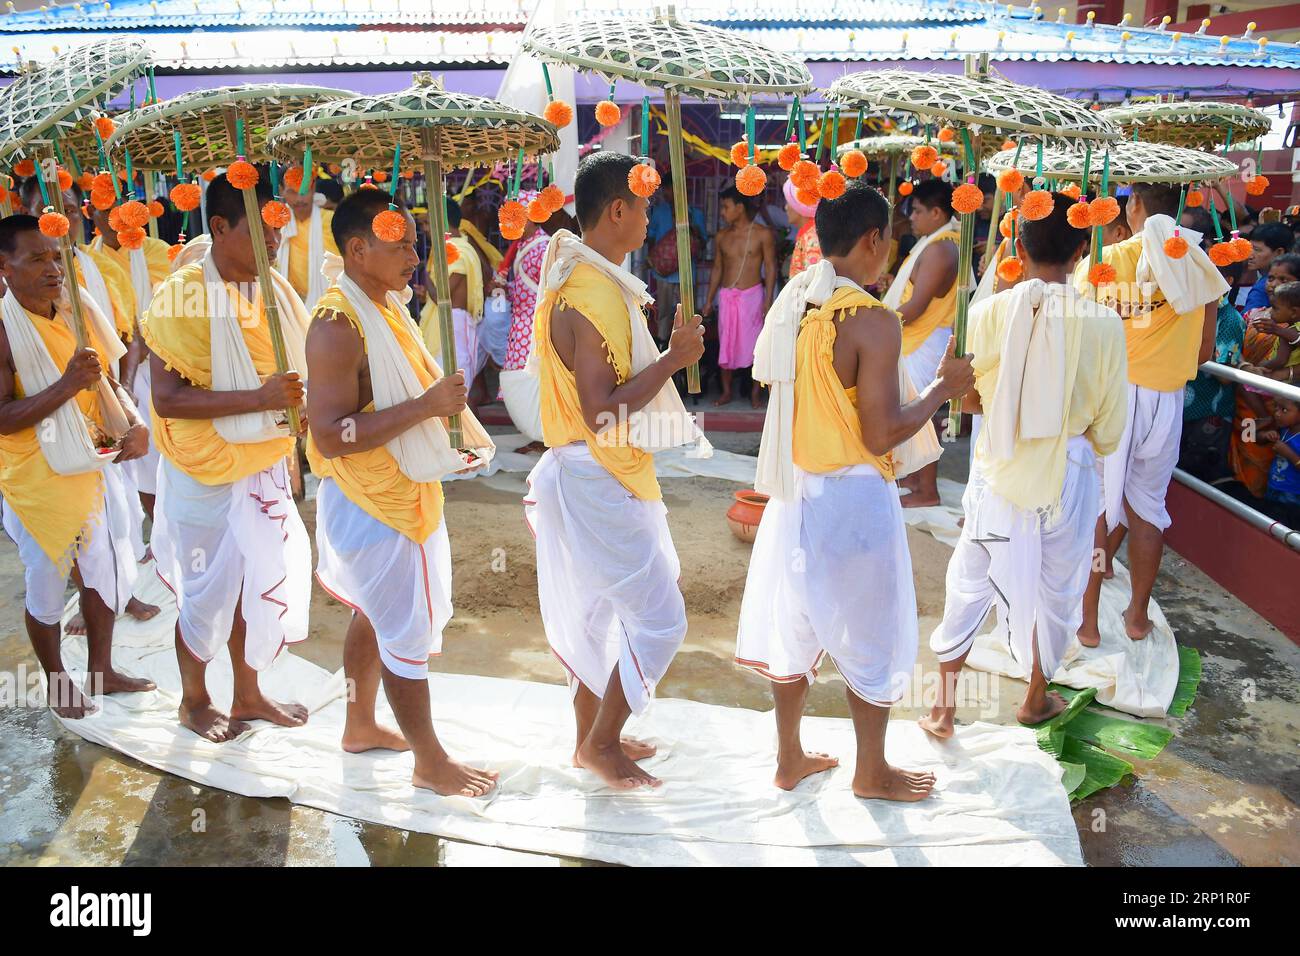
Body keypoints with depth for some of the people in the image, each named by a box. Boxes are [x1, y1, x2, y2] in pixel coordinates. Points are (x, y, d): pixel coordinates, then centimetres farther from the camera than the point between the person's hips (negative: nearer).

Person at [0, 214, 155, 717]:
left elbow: (110, 382, 11)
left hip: (95, 466, 6)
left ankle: (101, 670, 35)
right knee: (46, 582, 10)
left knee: (105, 570, 17)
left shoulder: (81, 313, 2)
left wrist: (136, 423, -8)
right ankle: (57, 681, 31)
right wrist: (67, 384, -30)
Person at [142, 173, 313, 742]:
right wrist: (258, 398, -30)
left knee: (257, 582, 15)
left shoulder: (274, 289, 3)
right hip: (206, 475, -5)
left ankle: (248, 695, 34)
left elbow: (299, 369, 15)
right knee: (209, 592, 9)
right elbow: (167, 398, -22)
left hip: (266, 466, 6)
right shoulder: (182, 296, -16)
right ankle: (193, 700, 33)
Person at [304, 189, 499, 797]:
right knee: (410, 633, 2)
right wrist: (426, 406, -30)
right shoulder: (338, 326, -23)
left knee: (375, 614, 22)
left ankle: (360, 727, 40)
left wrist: (444, 400, 4)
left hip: (403, 493, 9)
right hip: (374, 503, -9)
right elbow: (329, 436, -29)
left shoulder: (387, 305, 7)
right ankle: (431, 762, 19)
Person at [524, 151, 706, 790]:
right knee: (659, 619, -3)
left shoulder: (600, 282, 10)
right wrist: (675, 358, -22)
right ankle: (600, 744, 14)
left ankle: (593, 737, 33)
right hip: (598, 481, -10)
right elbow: (600, 410, -26)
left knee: (599, 611, 18)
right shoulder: (585, 298, -22)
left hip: (601, 478, 11)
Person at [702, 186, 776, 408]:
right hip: (726, 296, 4)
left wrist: (768, 300, -11)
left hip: (752, 295, -4)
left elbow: (770, 268, -5)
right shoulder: (721, 237, 7)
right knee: (726, 344, 7)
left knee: (755, 345, 2)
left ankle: (755, 391, 14)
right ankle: (726, 391, 18)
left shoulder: (762, 234, -6)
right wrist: (709, 300, 11)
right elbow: (717, 268, 13)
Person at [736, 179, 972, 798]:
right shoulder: (874, 322, -20)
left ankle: (790, 759, 33)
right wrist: (943, 387, -7)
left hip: (795, 489, 7)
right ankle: (872, 772, 29)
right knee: (871, 637, 12)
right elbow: (881, 435, -21)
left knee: (795, 623, 18)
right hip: (852, 497, -7)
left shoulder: (789, 303, 2)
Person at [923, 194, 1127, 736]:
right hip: (1067, 476, 0)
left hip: (997, 473, 0)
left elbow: (963, 395, -1)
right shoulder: (1103, 324, -12)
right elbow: (1109, 430, -4)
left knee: (968, 586, 13)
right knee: (1053, 589, 19)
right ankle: (1037, 697, 38)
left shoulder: (989, 313, -11)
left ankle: (943, 708, 21)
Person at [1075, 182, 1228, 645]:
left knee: (1099, 503, 5)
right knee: (1148, 503, 14)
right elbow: (1204, 351, 7)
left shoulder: (1102, 261, -7)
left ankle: (1087, 618, 9)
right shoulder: (1200, 266, 4)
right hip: (1166, 397, 3)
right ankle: (1138, 614, 24)